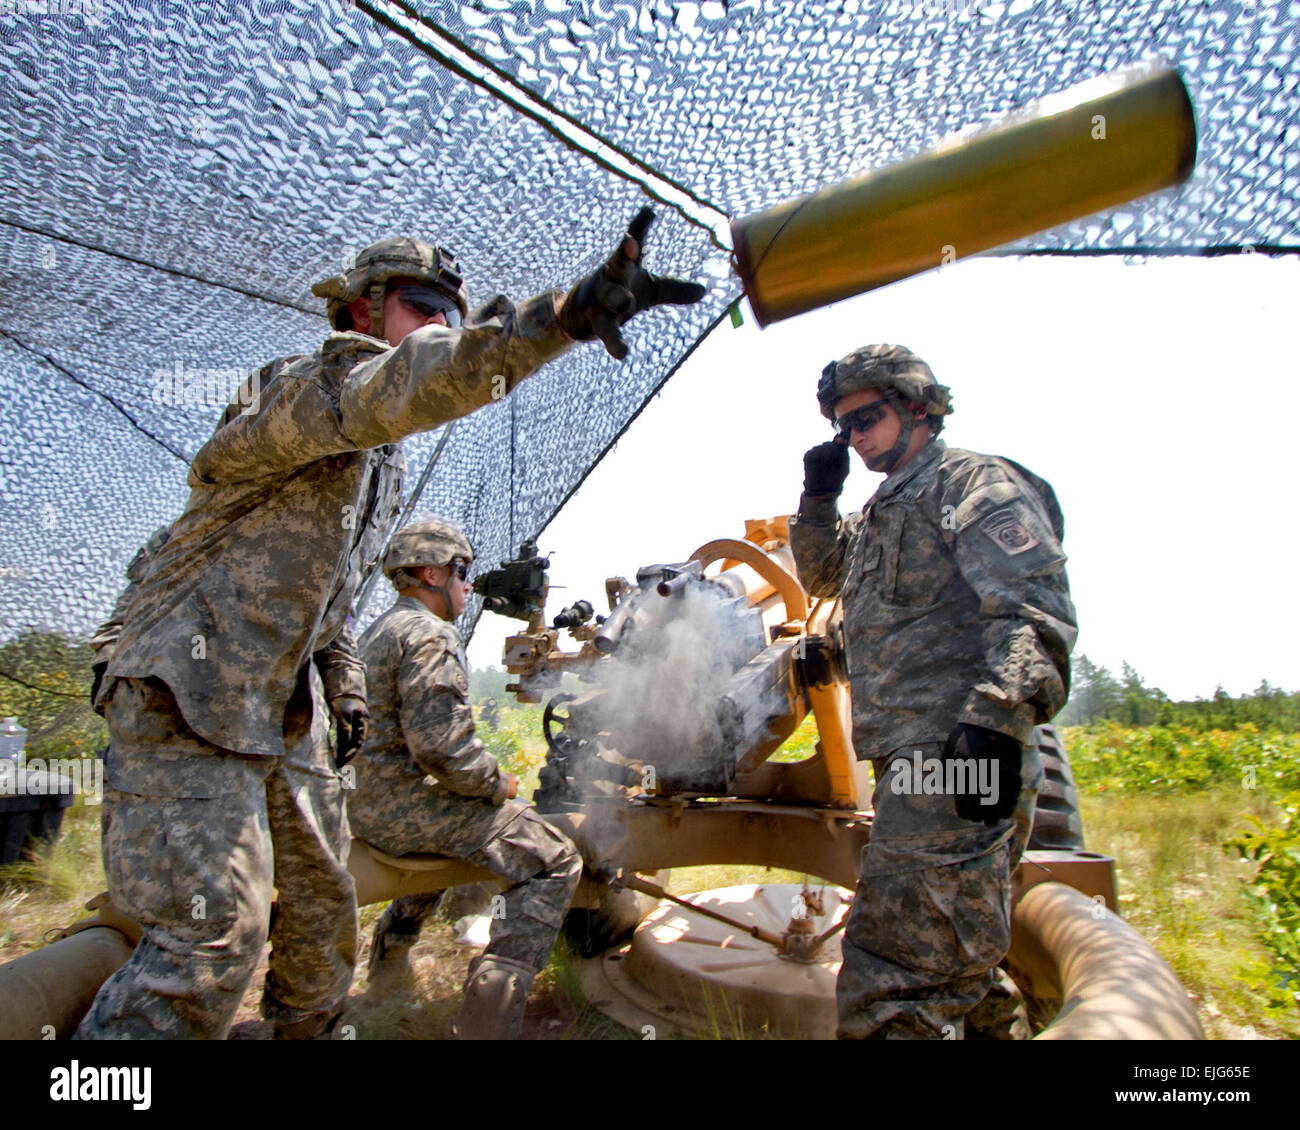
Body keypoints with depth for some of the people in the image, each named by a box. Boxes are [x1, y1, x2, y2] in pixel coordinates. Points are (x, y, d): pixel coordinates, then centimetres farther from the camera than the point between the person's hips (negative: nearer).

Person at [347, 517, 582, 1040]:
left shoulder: (378, 631, 16)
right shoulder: (429, 634, -16)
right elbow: (441, 745, -26)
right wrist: (500, 783, -10)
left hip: (367, 802, 11)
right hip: (406, 805, -10)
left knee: (458, 820, 38)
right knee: (554, 860, -12)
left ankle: (392, 942, 43)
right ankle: (487, 1018, -16)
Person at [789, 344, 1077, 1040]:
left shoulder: (976, 483, -2)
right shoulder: (883, 510, 26)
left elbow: (1035, 611, -14)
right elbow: (822, 575, 34)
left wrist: (997, 719, -27)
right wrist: (818, 495, 19)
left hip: (954, 755, -10)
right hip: (910, 757, 10)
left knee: (890, 992, -15)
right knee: (959, 966, 21)